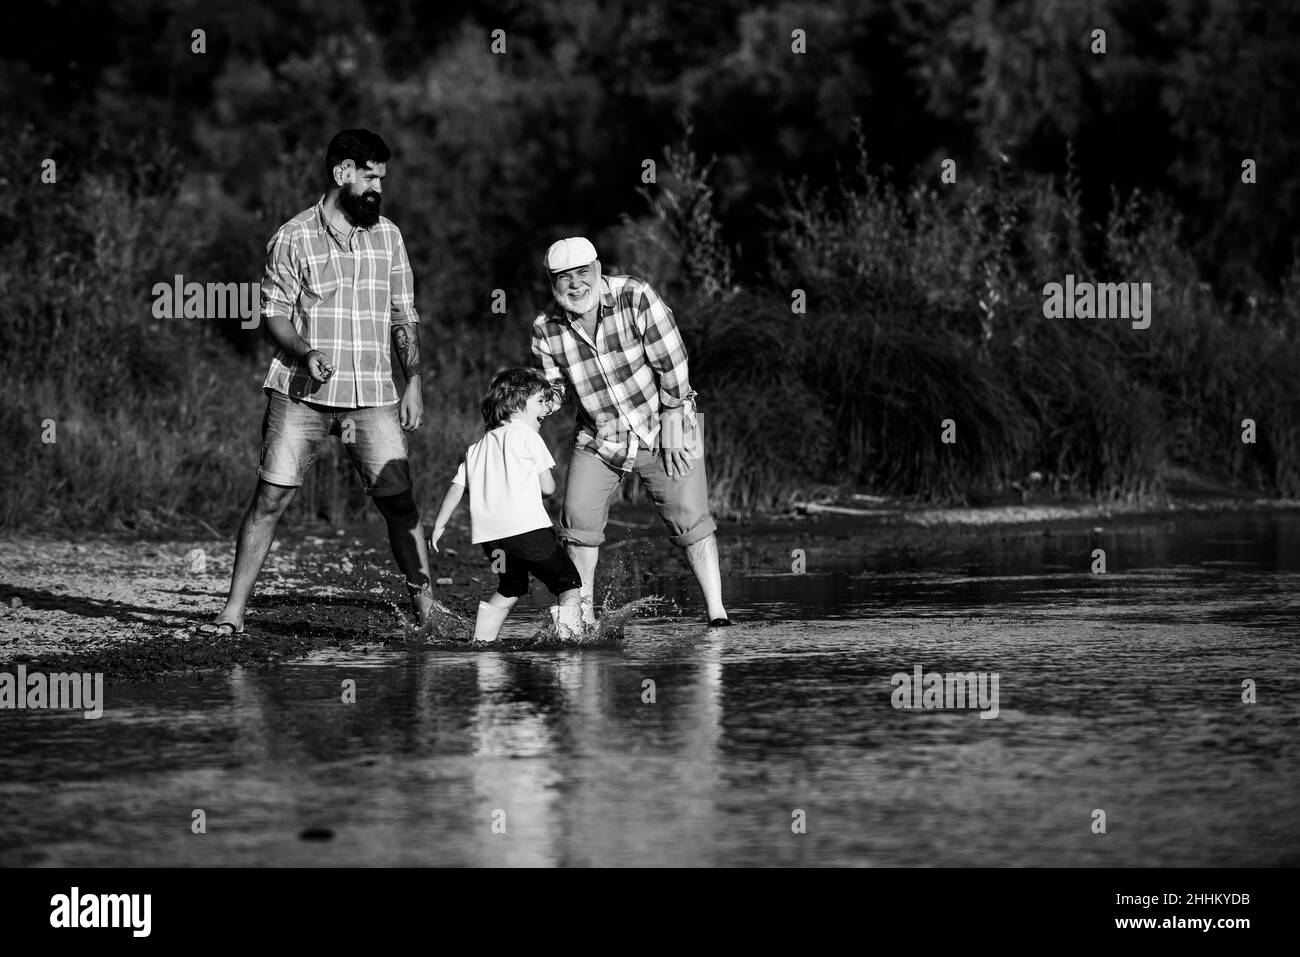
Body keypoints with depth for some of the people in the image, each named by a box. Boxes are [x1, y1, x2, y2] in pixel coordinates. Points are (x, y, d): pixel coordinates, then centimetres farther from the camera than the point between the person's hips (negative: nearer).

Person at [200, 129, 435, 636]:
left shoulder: (388, 236, 12)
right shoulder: (293, 238, 1)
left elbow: (405, 318, 15)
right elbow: (274, 312, 0)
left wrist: (414, 382, 6)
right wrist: (305, 353, -18)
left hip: (372, 396, 2)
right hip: (301, 391, -2)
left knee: (399, 500, -4)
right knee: (269, 499, -5)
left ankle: (426, 607, 6)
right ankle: (233, 610, -1)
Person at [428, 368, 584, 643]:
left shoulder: (477, 448, 22)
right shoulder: (527, 435, 5)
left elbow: (456, 487, 16)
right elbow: (548, 487, 5)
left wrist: (439, 525, 20)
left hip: (489, 534, 6)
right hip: (528, 527, -6)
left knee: (510, 589, 24)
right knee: (569, 583, -1)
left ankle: (481, 640, 19)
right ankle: (568, 612, -27)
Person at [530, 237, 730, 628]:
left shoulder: (635, 297, -21)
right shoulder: (546, 329, -10)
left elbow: (671, 362, -17)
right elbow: (550, 388, 3)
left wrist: (672, 424, -15)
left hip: (661, 430, -3)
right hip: (599, 439, 4)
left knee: (689, 518, -10)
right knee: (578, 521, 0)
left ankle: (717, 614, -7)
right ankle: (584, 617, 15)